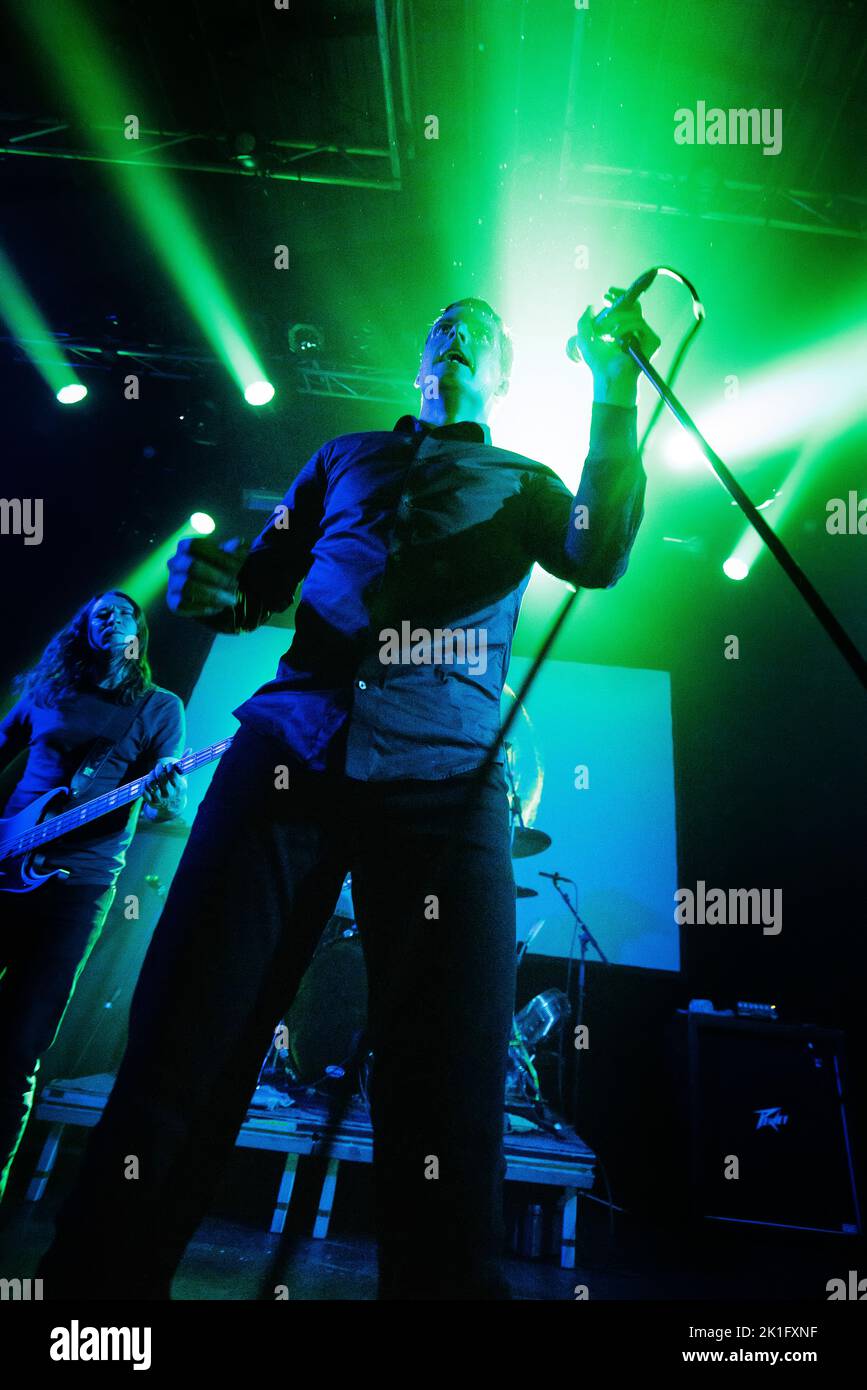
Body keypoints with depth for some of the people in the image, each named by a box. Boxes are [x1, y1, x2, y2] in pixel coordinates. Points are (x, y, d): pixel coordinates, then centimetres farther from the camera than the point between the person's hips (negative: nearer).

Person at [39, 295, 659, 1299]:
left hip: (444, 782, -1)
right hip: (287, 753, 2)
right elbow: (262, 585, 25)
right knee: (175, 1065, -4)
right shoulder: (346, 457, 30)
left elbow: (598, 559, 5)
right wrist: (210, 588, 2)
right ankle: (100, 1275, 12)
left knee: (446, 1114, -5)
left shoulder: (522, 483, 26)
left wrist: (615, 395, 2)